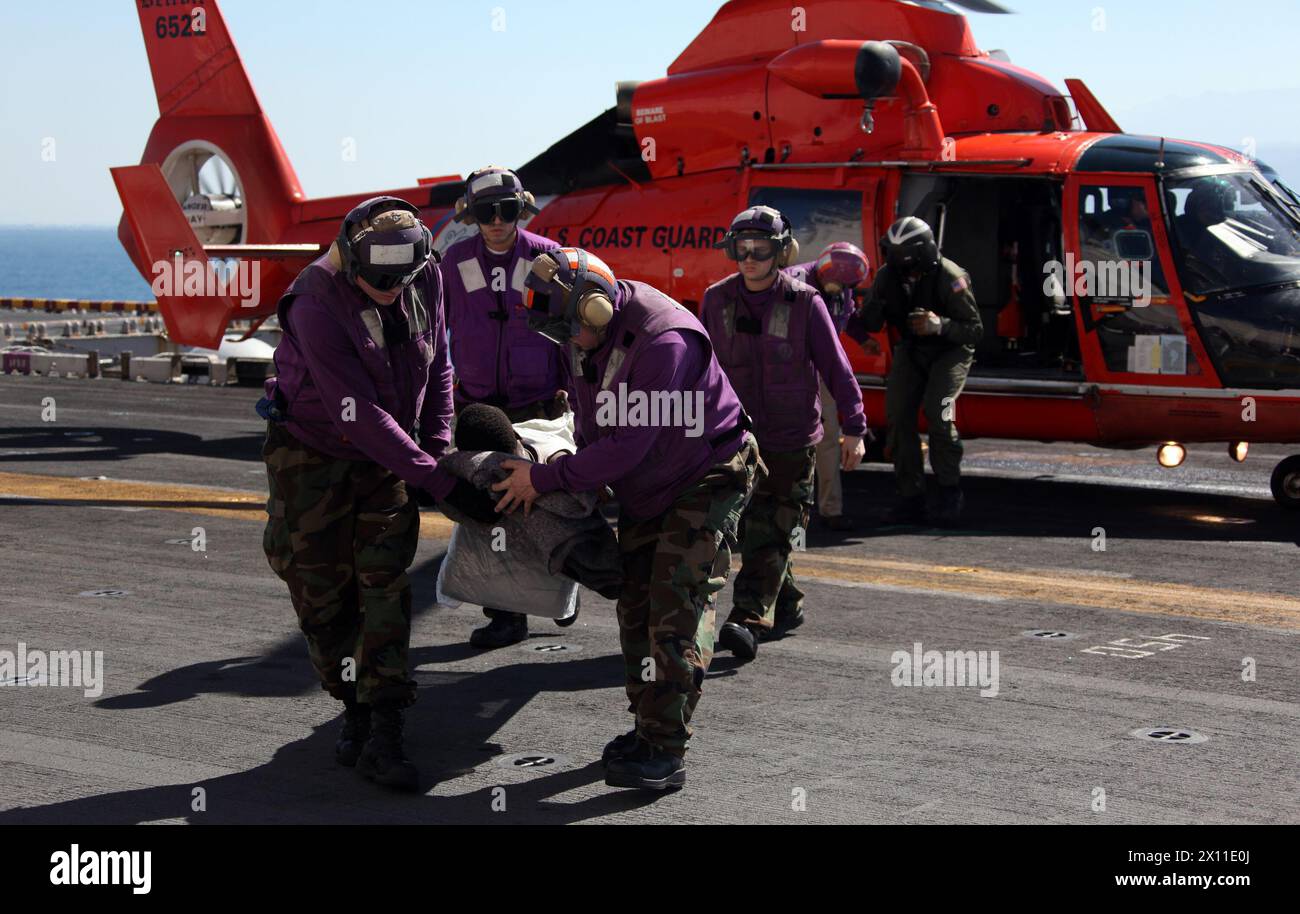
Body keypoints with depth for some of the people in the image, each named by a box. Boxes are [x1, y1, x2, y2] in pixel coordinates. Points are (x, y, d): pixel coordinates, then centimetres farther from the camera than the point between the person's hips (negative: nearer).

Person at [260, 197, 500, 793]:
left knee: (384, 583, -7)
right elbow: (362, 414, -31)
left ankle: (383, 736, -9)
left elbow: (437, 368, 6)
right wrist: (439, 482, -31)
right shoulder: (316, 306, -29)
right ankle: (357, 714, 19)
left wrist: (435, 448, -4)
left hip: (388, 454, 3)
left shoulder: (425, 279, -11)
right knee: (322, 593, 1)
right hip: (314, 455, -3)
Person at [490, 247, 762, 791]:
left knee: (676, 609, -14)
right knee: (635, 607, 7)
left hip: (706, 481, -9)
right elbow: (593, 426, 12)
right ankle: (648, 727, 17)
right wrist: (587, 491, 10)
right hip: (644, 491, 9)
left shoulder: (663, 342, -32)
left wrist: (545, 479, -24)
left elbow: (628, 446, -31)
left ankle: (666, 752, -15)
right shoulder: (587, 338, -3)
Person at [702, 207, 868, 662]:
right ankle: (787, 606, 26)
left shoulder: (804, 303, -8)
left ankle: (749, 620, -14)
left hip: (792, 439, -4)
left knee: (772, 533, -8)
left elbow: (836, 367, -5)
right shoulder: (717, 300, 2)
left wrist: (855, 429, -7)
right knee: (752, 532, 9)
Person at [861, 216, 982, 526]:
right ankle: (911, 498, -1)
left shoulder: (950, 278, -27)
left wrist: (940, 326, -41)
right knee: (898, 414, -9)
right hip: (911, 349, 5)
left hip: (949, 349, -5)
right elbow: (871, 324, -5)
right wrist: (873, 310, -30)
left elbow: (974, 329, -23)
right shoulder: (887, 277, -12)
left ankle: (950, 492, -8)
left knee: (937, 412, -24)